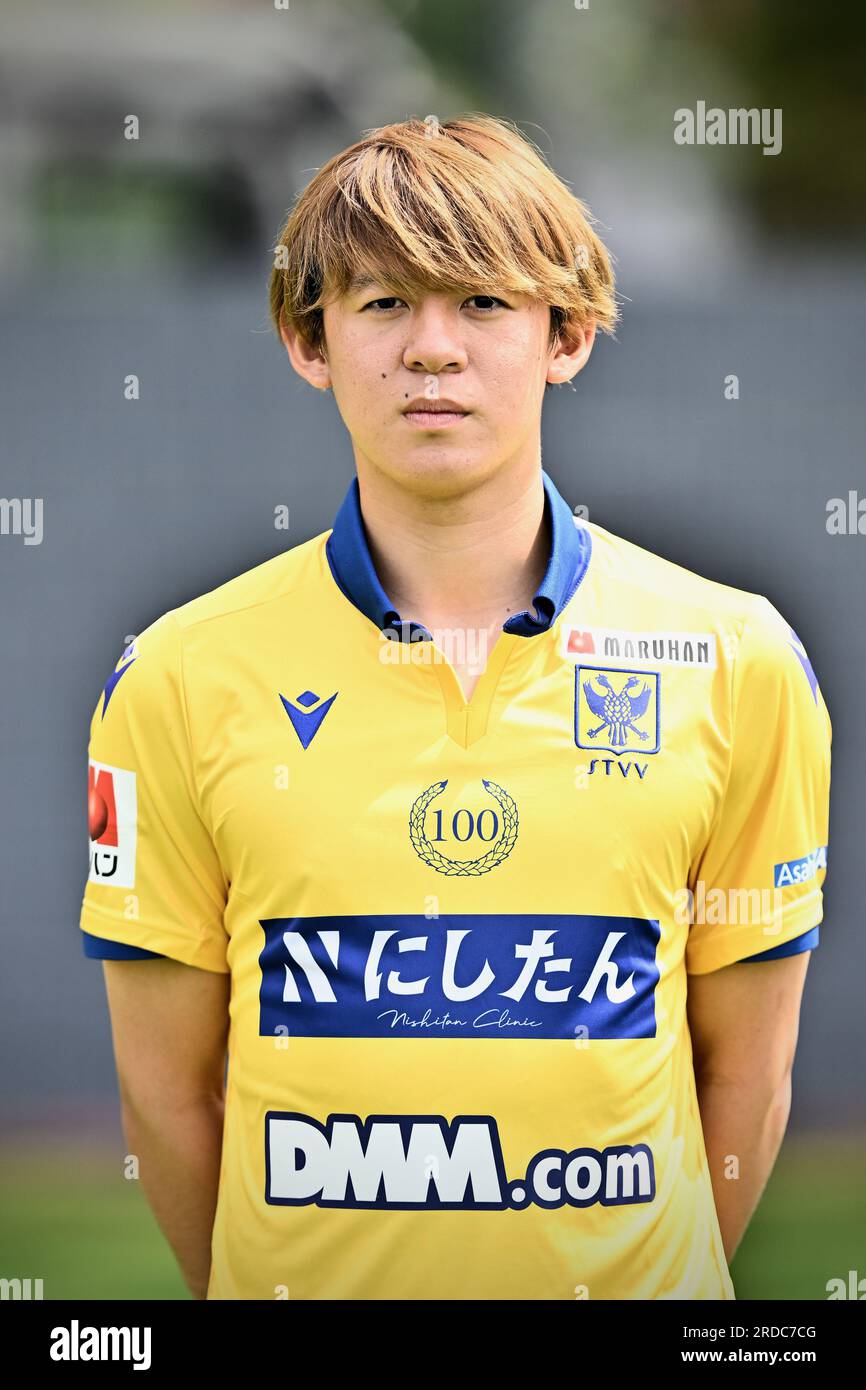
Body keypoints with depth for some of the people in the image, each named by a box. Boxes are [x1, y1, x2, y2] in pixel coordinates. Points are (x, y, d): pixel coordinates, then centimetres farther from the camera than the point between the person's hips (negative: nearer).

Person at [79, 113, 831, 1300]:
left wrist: (667, 1272, -1)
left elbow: (744, 1068, 2)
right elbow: (166, 1087, -1)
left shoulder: (736, 659, -3)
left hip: (631, 1287, 1)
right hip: (298, 1282, 0)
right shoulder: (181, 680, -5)